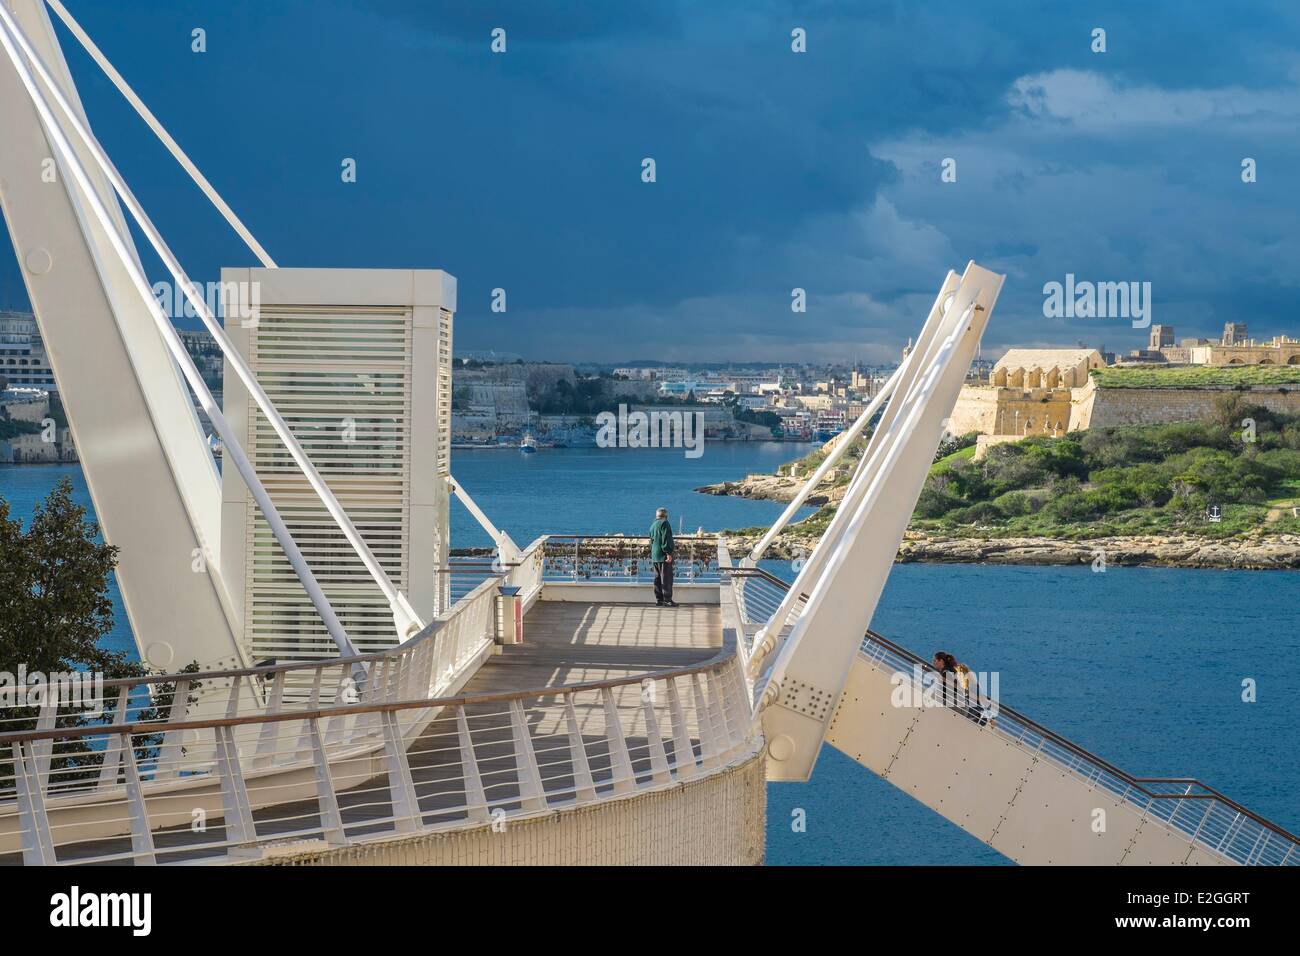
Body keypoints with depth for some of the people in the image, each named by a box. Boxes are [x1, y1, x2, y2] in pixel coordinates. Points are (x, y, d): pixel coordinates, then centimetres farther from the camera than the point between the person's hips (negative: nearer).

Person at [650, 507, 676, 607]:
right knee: (666, 578, -8)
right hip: (663, 555, -8)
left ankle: (659, 599, 12)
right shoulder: (664, 523, -7)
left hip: (655, 556, 8)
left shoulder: (653, 526, 18)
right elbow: (666, 539, -16)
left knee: (658, 578, 11)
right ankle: (667, 600, -11)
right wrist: (668, 553, -18)